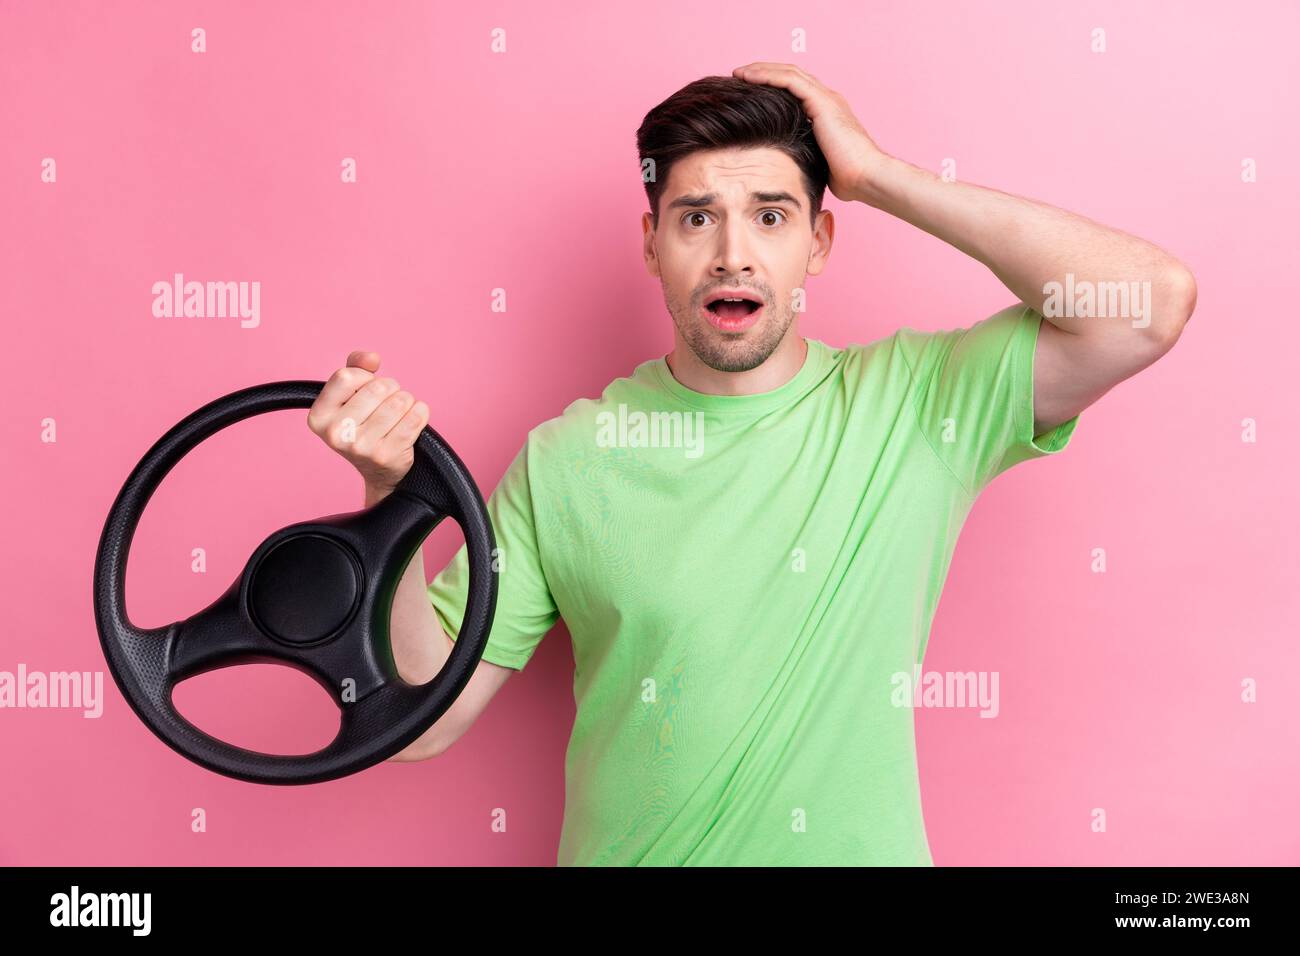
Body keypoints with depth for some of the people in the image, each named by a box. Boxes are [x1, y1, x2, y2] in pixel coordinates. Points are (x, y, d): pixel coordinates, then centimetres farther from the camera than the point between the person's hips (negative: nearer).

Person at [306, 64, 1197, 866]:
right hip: (628, 852, 0)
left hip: (863, 847, 1)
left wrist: (878, 175, -17)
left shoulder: (912, 402, -9)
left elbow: (1154, 301, -21)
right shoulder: (564, 460, -10)